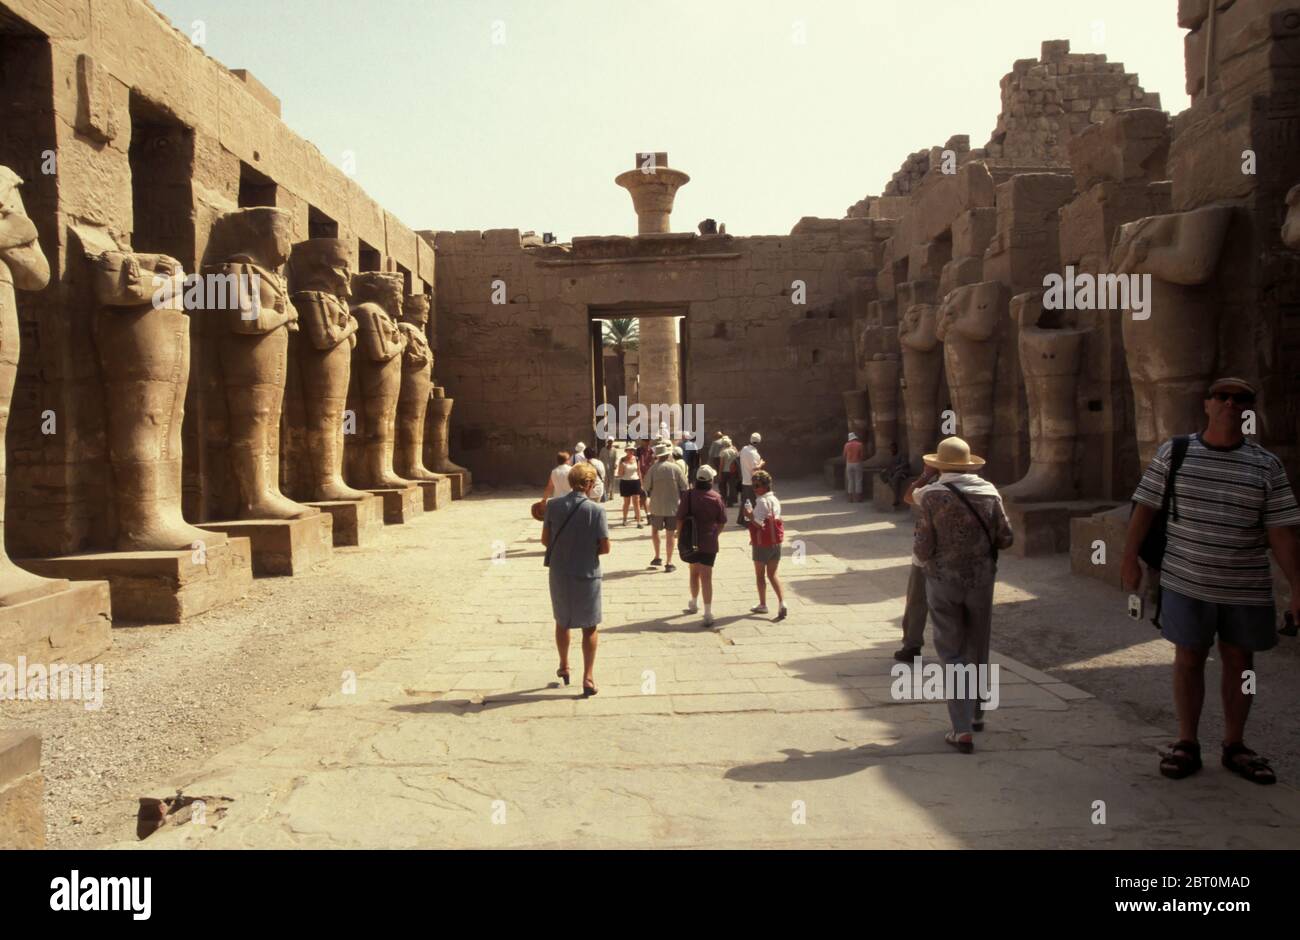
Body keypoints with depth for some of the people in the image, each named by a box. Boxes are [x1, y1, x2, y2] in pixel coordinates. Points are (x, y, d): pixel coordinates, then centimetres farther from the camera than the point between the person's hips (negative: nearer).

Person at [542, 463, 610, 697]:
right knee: (589, 627, 11)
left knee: (562, 622, 22)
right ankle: (588, 676, 9)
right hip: (586, 575, -3)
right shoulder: (595, 510, -16)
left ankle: (564, 667, 38)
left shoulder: (553, 505, -5)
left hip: (559, 574, 3)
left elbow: (545, 539, 2)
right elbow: (605, 547, -12)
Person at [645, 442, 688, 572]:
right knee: (670, 534, 6)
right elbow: (684, 487, -3)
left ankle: (657, 557, 18)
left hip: (656, 506, 0)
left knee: (655, 530, 21)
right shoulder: (675, 467, -6)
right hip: (673, 506, 0)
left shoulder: (653, 469, -7)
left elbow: (647, 488, -1)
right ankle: (669, 563, 6)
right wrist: (681, 500, 12)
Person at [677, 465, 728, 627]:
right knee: (706, 577, -3)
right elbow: (722, 521, 1)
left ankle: (694, 604, 39)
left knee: (694, 572, 21)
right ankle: (708, 614, -9)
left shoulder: (689, 495, -9)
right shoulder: (716, 497, -6)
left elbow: (680, 518, -9)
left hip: (692, 541, 1)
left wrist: (679, 532, 7)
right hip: (710, 542, -1)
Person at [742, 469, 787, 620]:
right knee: (772, 574, 12)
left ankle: (762, 605, 19)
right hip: (776, 543, 7)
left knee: (760, 574, 10)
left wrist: (749, 516, -15)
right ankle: (782, 602, -3)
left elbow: (760, 524, -24)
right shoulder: (775, 500, 7)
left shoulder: (762, 502, -18)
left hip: (762, 544, -7)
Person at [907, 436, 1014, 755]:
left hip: (943, 582, -3)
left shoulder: (929, 496, -12)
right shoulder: (989, 492, -3)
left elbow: (922, 550, -12)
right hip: (981, 581, 3)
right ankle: (975, 711, 35)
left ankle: (962, 728, -2)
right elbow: (1006, 538, 0)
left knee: (952, 653, 4)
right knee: (977, 649, 19)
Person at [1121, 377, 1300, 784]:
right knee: (1188, 660, 7)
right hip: (1186, 583, -1)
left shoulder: (1266, 465, 0)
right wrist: (1130, 558, -3)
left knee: (1239, 663, 11)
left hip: (1246, 589, 1)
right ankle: (1187, 744, 19)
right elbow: (1145, 506, 2)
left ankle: (1235, 746, 26)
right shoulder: (1174, 452, -1)